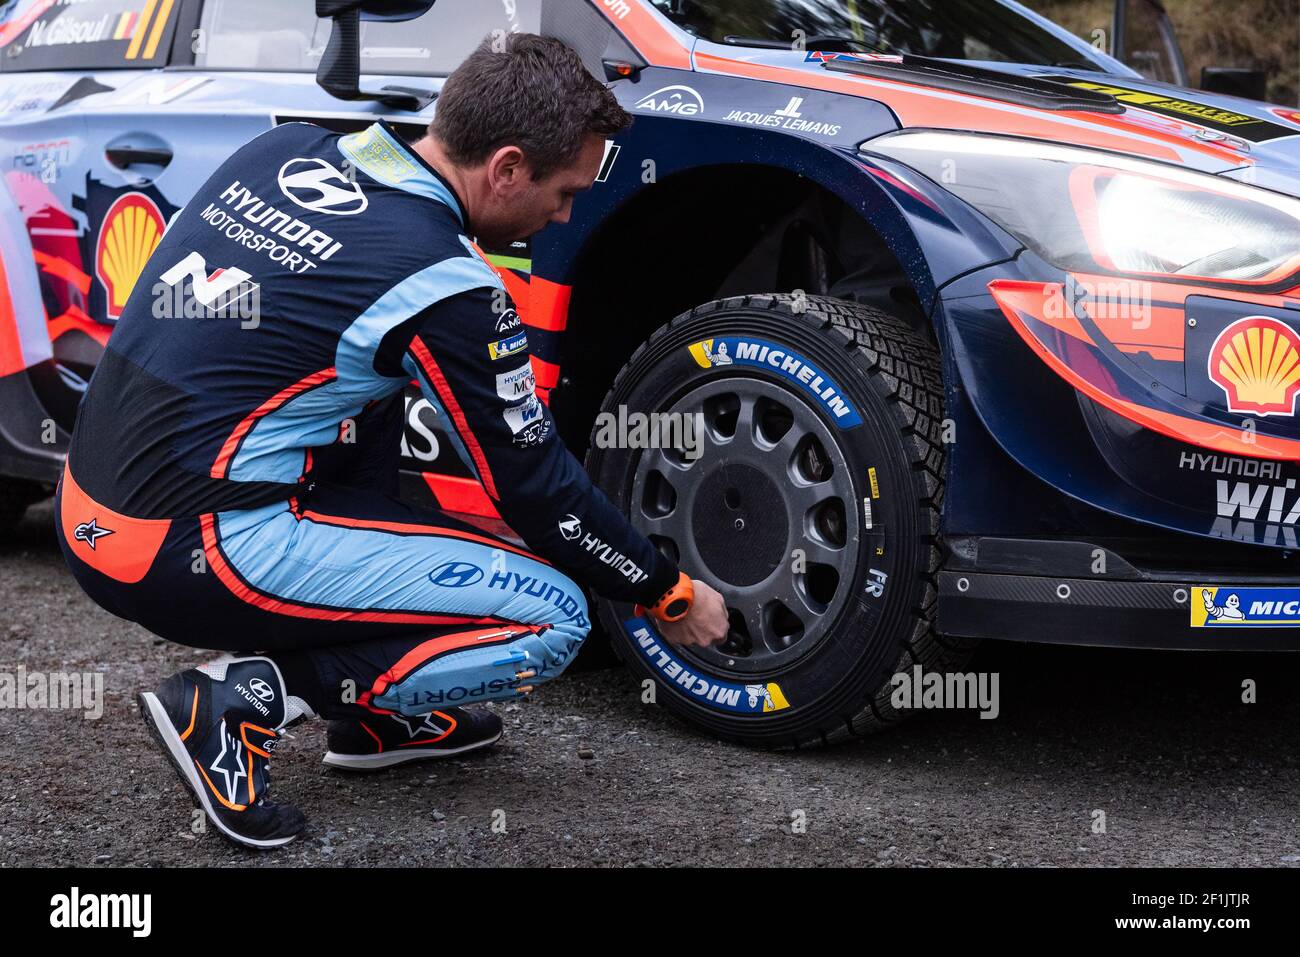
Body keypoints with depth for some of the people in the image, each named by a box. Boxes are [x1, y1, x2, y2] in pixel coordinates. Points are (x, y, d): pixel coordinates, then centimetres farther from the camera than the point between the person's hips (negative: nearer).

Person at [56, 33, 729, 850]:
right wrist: (669, 595, 10)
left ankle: (376, 715, 24)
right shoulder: (446, 286, -13)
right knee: (552, 619, -5)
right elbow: (535, 486, -4)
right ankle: (248, 697, -6)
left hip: (86, 508, 8)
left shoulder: (284, 150, 6)